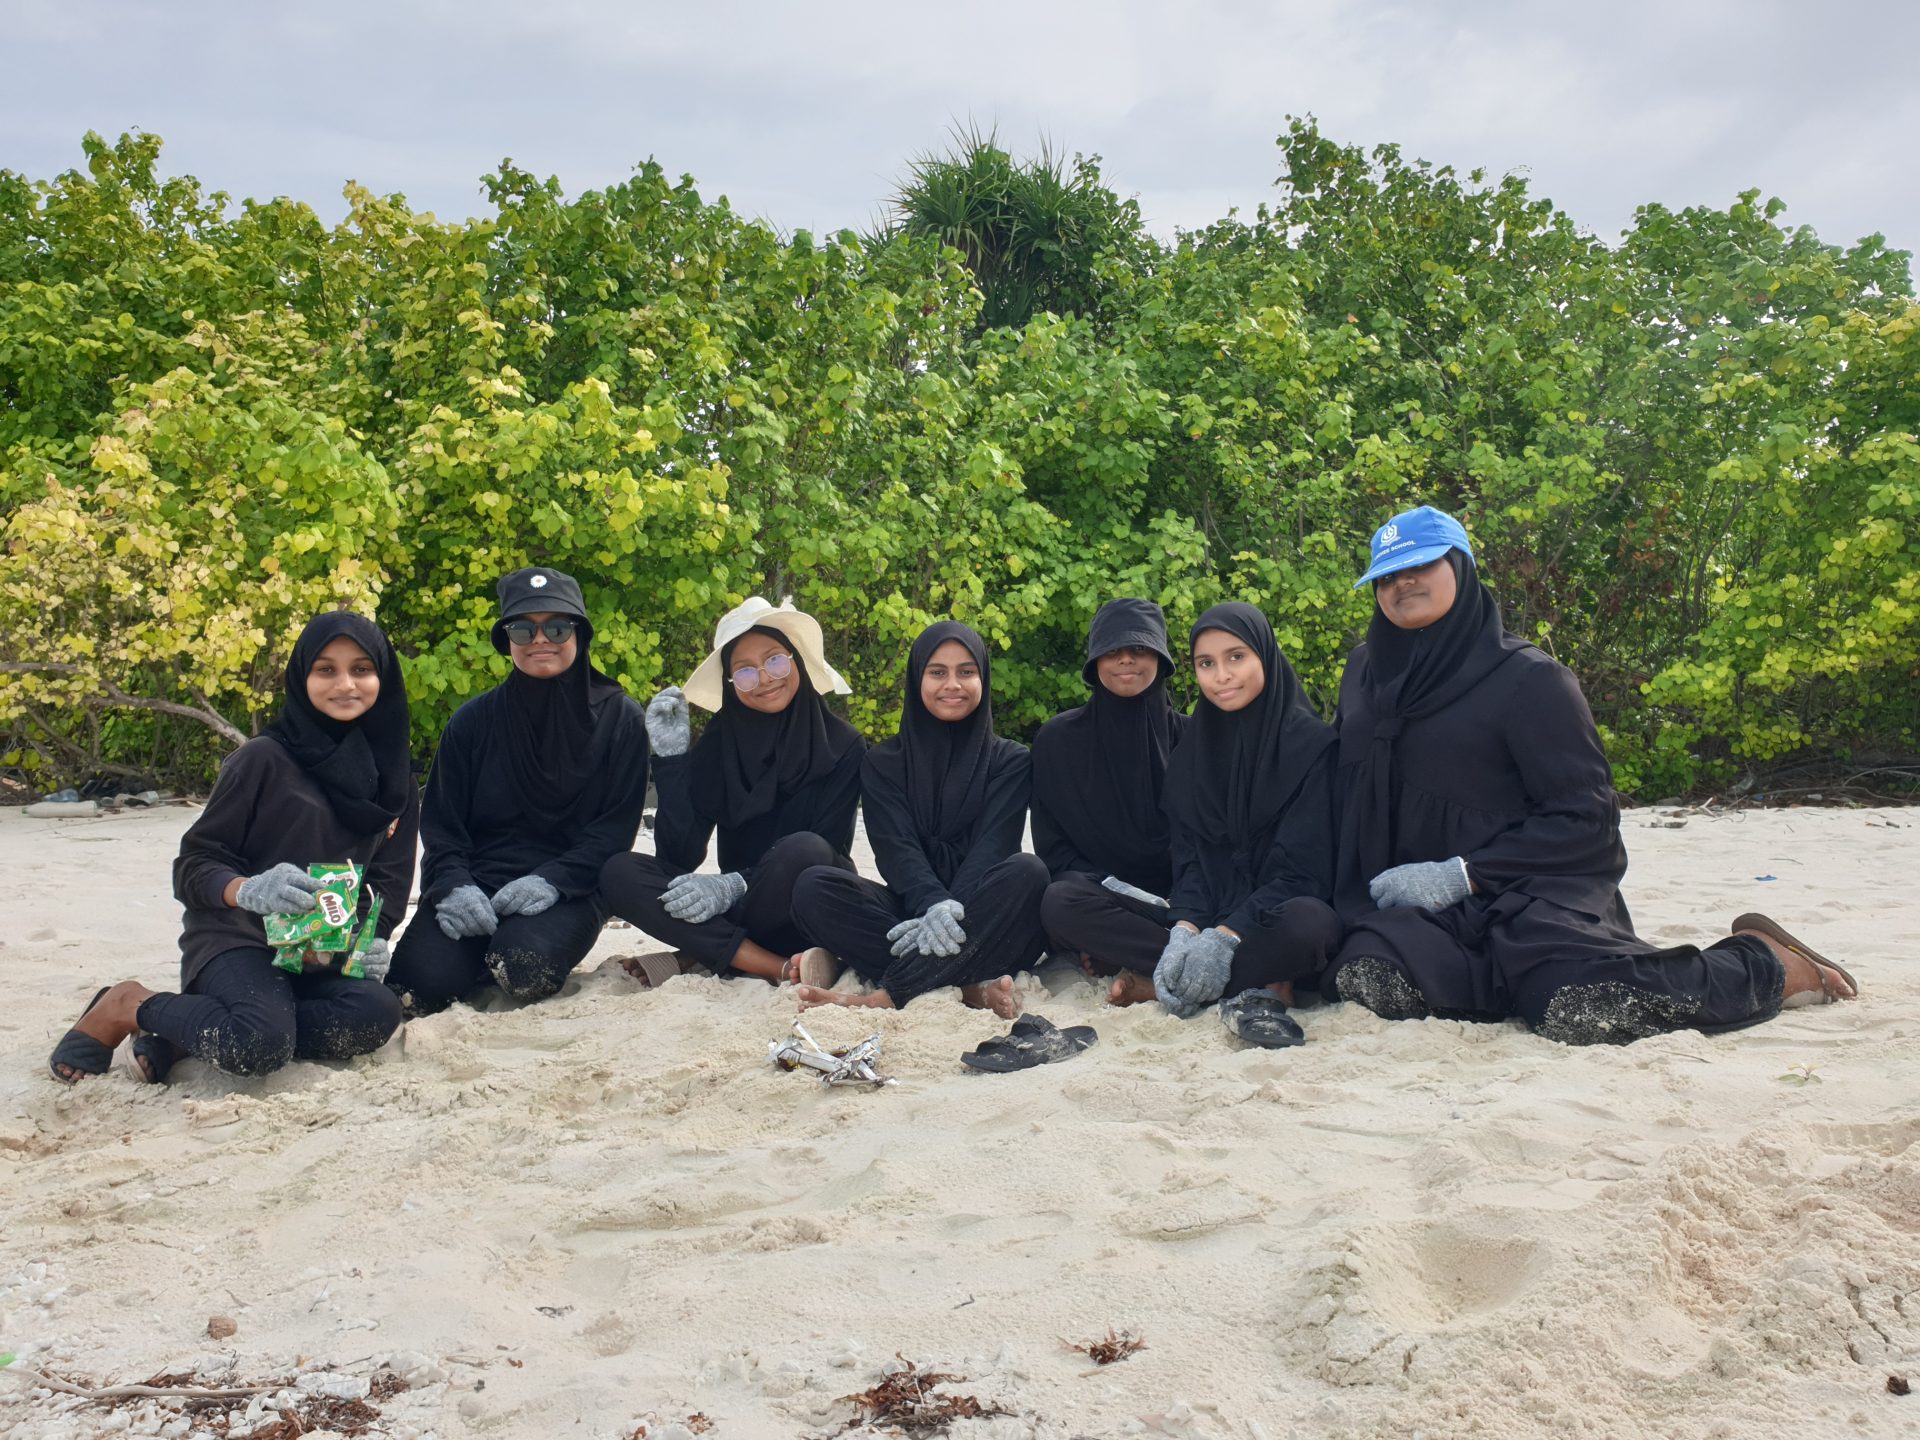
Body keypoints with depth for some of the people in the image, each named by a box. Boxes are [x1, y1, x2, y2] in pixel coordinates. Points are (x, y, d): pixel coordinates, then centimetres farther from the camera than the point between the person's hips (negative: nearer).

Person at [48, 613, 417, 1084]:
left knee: (377, 1014, -30)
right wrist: (249, 889, -27)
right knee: (260, 1043, -37)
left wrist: (369, 936, -14)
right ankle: (128, 1007, -5)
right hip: (236, 938, -5)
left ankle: (184, 1033, -11)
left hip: (323, 955, 5)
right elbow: (193, 864, -5)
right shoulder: (265, 758, -6)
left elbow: (389, 881, 8)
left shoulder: (394, 780, 8)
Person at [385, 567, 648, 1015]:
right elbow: (440, 821, 5)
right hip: (476, 880, 2)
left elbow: (617, 825, -2)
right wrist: (454, 885, -16)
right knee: (424, 982, -24)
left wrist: (551, 880, -18)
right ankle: (483, 954, 10)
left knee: (523, 966, -33)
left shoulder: (620, 718, 2)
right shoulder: (474, 720, 7)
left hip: (568, 889, -2)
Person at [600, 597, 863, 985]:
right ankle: (784, 969, -28)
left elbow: (826, 846, -12)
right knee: (619, 872, -20)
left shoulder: (841, 744, -7)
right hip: (738, 911, 4)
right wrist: (671, 757, -16)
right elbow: (681, 855, -6)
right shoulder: (718, 741, 0)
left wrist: (734, 885, -24)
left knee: (802, 850, -36)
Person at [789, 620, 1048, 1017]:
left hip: (983, 920, -1)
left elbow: (993, 845, -8)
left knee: (1028, 871, -33)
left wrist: (952, 910, -28)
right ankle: (972, 987, -34)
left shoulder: (1010, 760, 8)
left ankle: (887, 995, -37)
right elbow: (896, 849, -6)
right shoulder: (883, 763, 11)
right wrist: (932, 906, -28)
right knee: (813, 886, -24)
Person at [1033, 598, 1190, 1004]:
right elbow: (1051, 845, 3)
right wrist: (1103, 888, -16)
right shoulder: (1058, 738, 6)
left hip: (1173, 900, 0)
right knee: (1059, 903, -37)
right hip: (1099, 896, 0)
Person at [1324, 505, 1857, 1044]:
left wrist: (1462, 876, -17)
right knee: (1361, 975, -31)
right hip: (1423, 913, 4)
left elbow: (1585, 815, -8)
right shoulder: (1366, 674, 13)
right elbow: (1348, 792, 21)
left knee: (1580, 1008, -35)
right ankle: (1533, 971, -5)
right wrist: (1347, 900, 4)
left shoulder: (1527, 678, -4)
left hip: (1536, 891, -4)